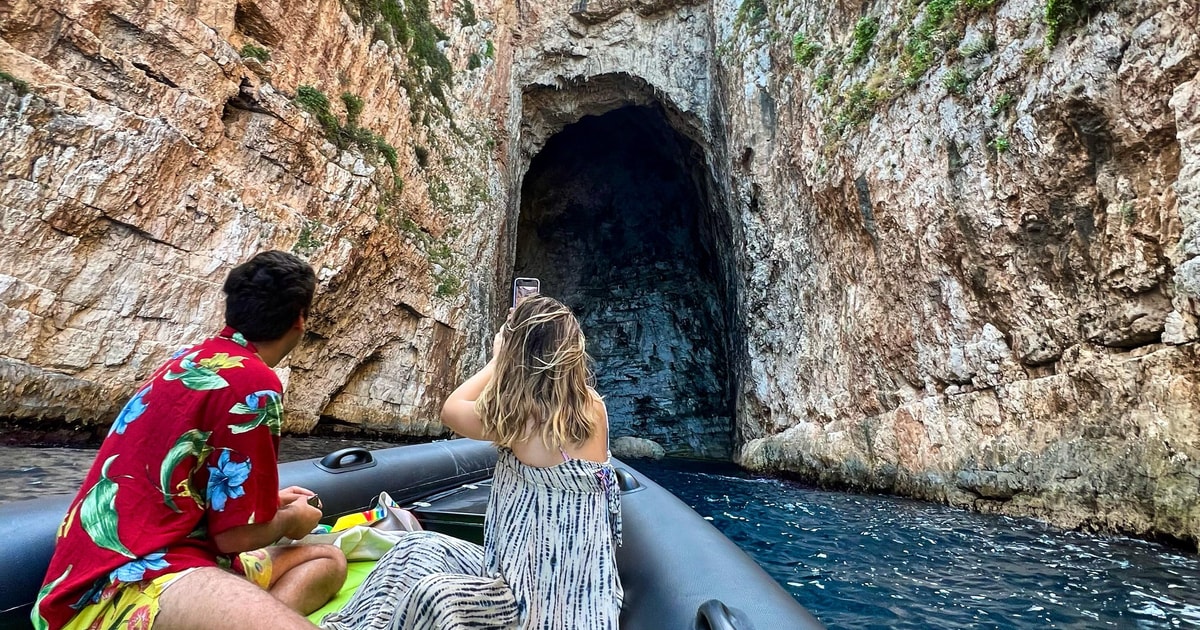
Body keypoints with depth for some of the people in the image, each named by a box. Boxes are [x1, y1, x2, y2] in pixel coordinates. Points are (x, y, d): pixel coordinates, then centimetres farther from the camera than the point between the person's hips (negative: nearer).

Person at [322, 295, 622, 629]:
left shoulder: (518, 416, -20)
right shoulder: (594, 406, -3)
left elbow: (451, 409, 1)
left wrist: (498, 360, 11)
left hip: (550, 597, -7)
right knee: (419, 547, 13)